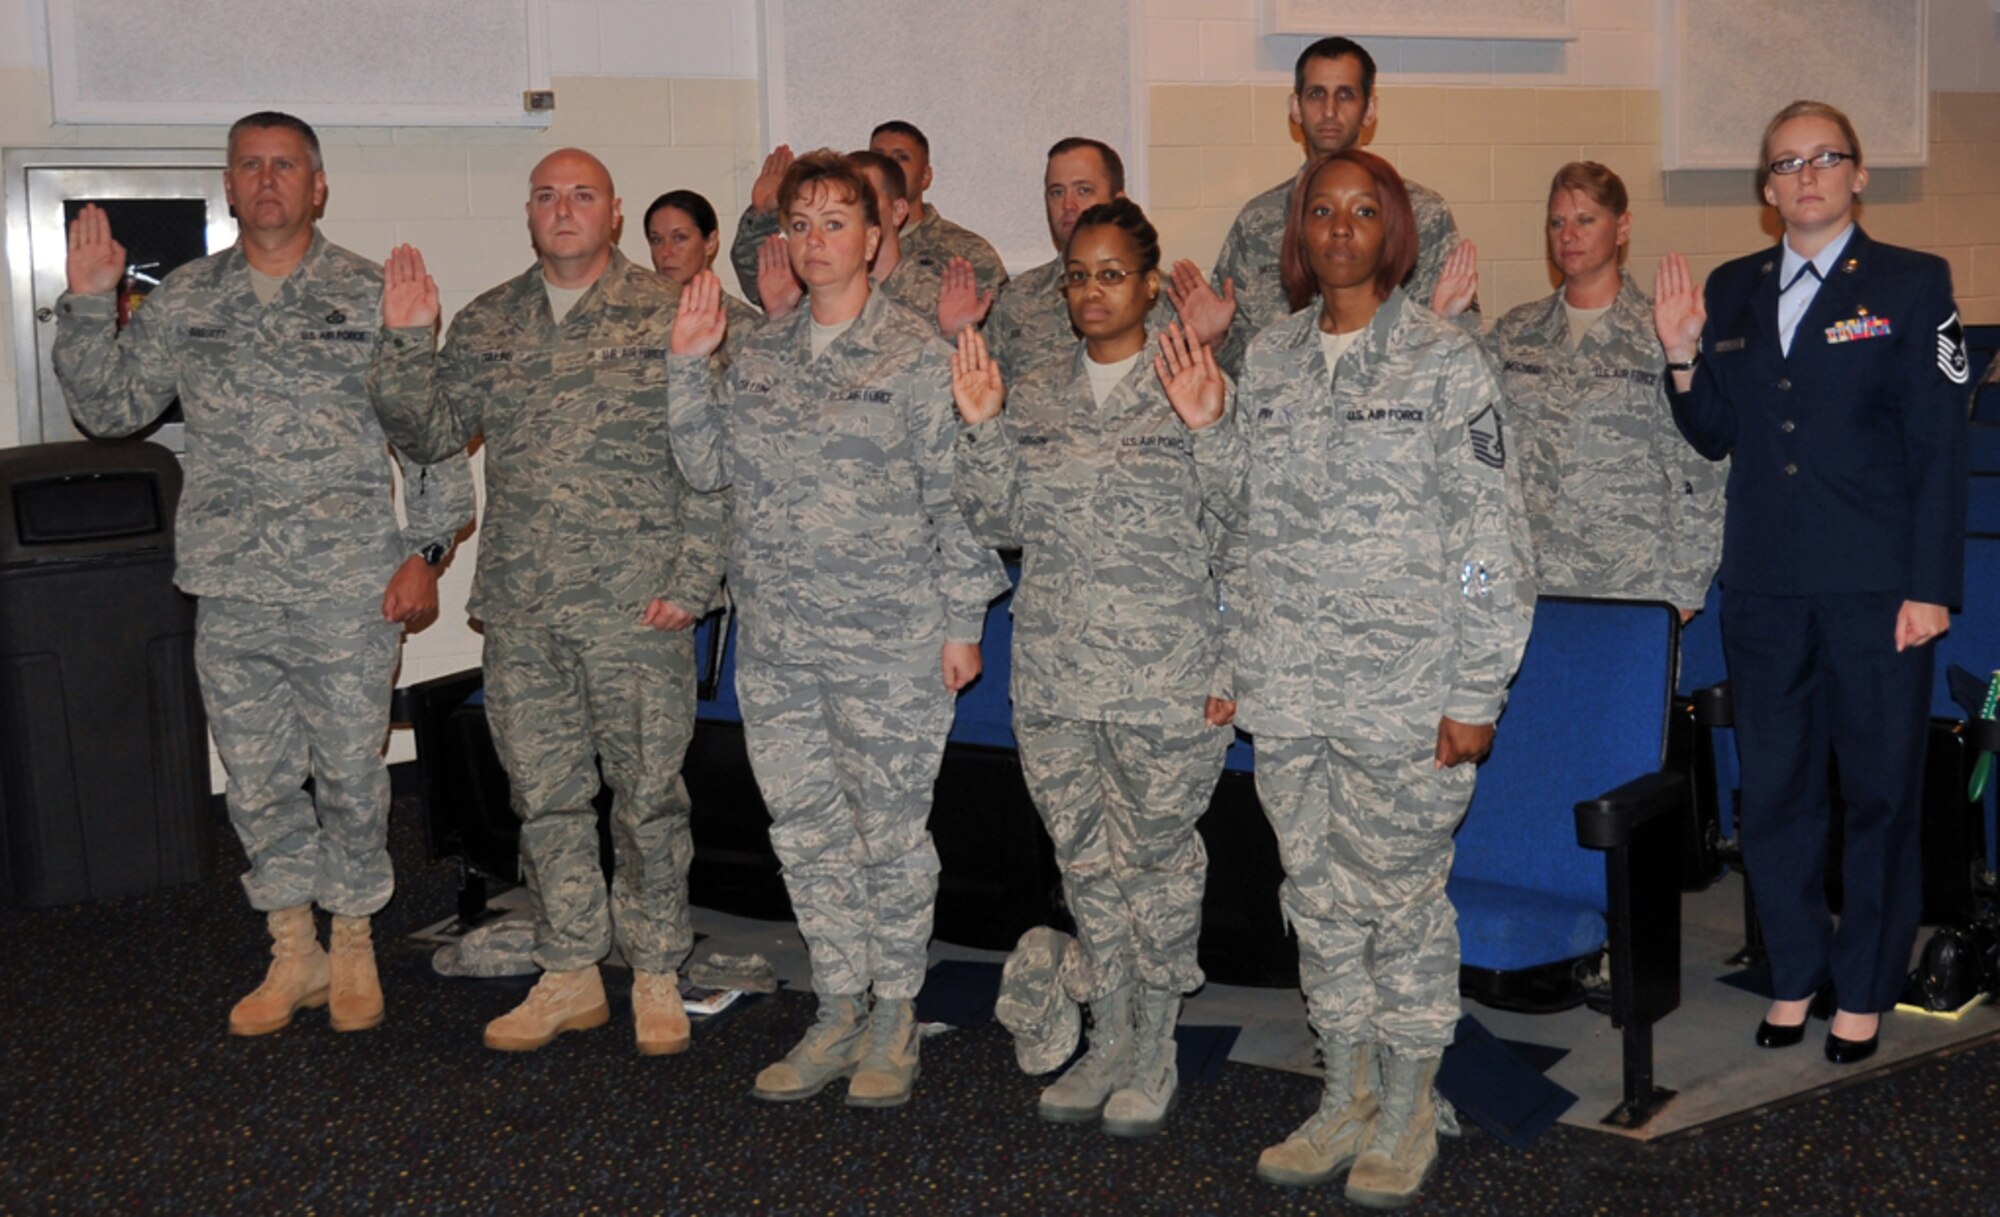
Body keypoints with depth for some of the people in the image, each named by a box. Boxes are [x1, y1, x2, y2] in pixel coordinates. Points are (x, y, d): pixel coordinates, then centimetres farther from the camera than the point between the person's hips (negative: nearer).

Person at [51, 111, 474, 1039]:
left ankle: (353, 947, 23)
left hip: (350, 589, -3)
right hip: (231, 590, 3)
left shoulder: (371, 295, 2)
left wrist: (426, 546, -4)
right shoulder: (182, 302, 9)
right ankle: (294, 954, 24)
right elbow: (110, 408, 11)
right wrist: (87, 305, -2)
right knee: (256, 780, 10)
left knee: (350, 775, 5)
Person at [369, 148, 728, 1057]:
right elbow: (429, 429, 9)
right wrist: (405, 342, -5)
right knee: (545, 796, 10)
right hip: (520, 613, 4)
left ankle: (657, 976, 15)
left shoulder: (668, 317, 0)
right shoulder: (485, 325, 12)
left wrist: (691, 581, -11)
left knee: (648, 795, 2)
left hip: (637, 607, -4)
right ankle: (569, 976, 22)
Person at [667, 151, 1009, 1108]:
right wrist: (689, 361, 0)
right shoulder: (757, 356, 11)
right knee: (805, 830, 10)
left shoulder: (918, 355, -5)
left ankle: (894, 1013, 20)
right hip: (775, 642, 5)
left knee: (890, 831, 4)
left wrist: (962, 621, -8)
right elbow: (706, 466, 10)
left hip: (890, 641, -5)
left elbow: (952, 494, -6)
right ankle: (838, 1011, 23)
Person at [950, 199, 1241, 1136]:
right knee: (1085, 859, 13)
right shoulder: (1033, 397, 10)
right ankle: (1108, 1041, 27)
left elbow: (1237, 535, -9)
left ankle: (1155, 1050, 21)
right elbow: (997, 524, 7)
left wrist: (1207, 434, -23)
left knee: (1155, 856, 6)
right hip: (1055, 676, 5)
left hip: (1167, 678, -4)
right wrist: (982, 429, -5)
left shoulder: (1194, 389, -4)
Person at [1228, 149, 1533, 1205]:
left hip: (1405, 687, -4)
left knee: (1399, 897, 3)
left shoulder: (1445, 361, -4)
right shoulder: (1267, 362, 10)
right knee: (1318, 900, 12)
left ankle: (1408, 1111, 19)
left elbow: (1491, 538, -6)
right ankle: (1347, 1098, 27)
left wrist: (1476, 693, -11)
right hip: (1287, 689, 5)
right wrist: (1232, 663, 10)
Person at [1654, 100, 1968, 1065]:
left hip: (1874, 587, -3)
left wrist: (1930, 586, -10)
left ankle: (1862, 992, 19)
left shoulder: (1913, 284, -1)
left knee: (1879, 793, 5)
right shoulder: (1730, 291, 10)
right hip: (1764, 586, 4)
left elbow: (1939, 448, -5)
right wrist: (1683, 357, -4)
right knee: (1773, 789, 10)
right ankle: (1794, 975, 26)